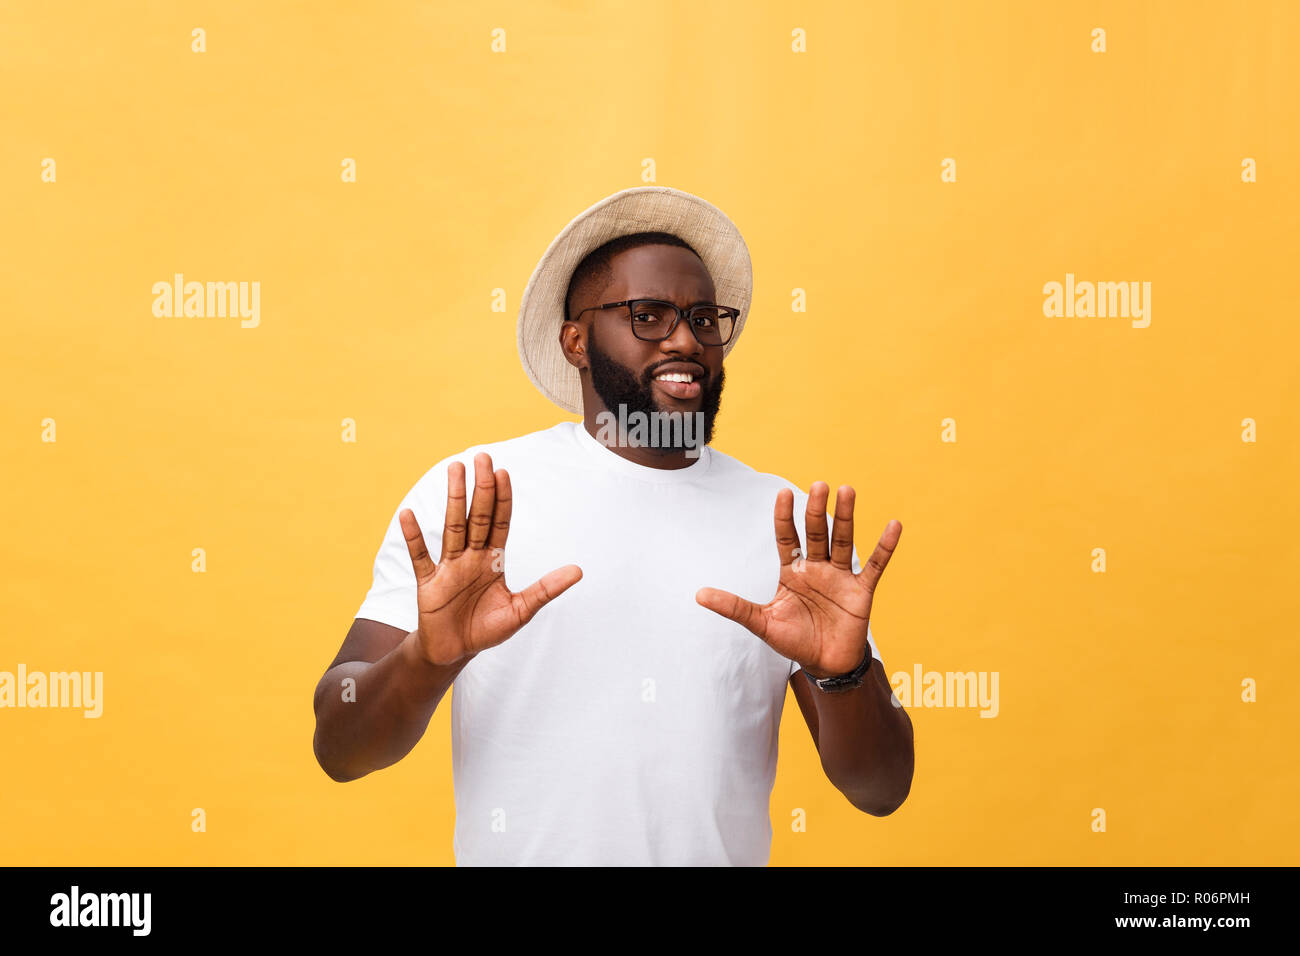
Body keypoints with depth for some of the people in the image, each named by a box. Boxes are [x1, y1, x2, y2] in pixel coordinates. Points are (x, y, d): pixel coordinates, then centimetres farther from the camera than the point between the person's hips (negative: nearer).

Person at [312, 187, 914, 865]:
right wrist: (430, 658, -28)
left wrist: (844, 676, -21)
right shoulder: (459, 500, -7)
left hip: (723, 852, 2)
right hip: (511, 852, -1)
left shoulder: (791, 523, -2)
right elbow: (339, 751, -10)